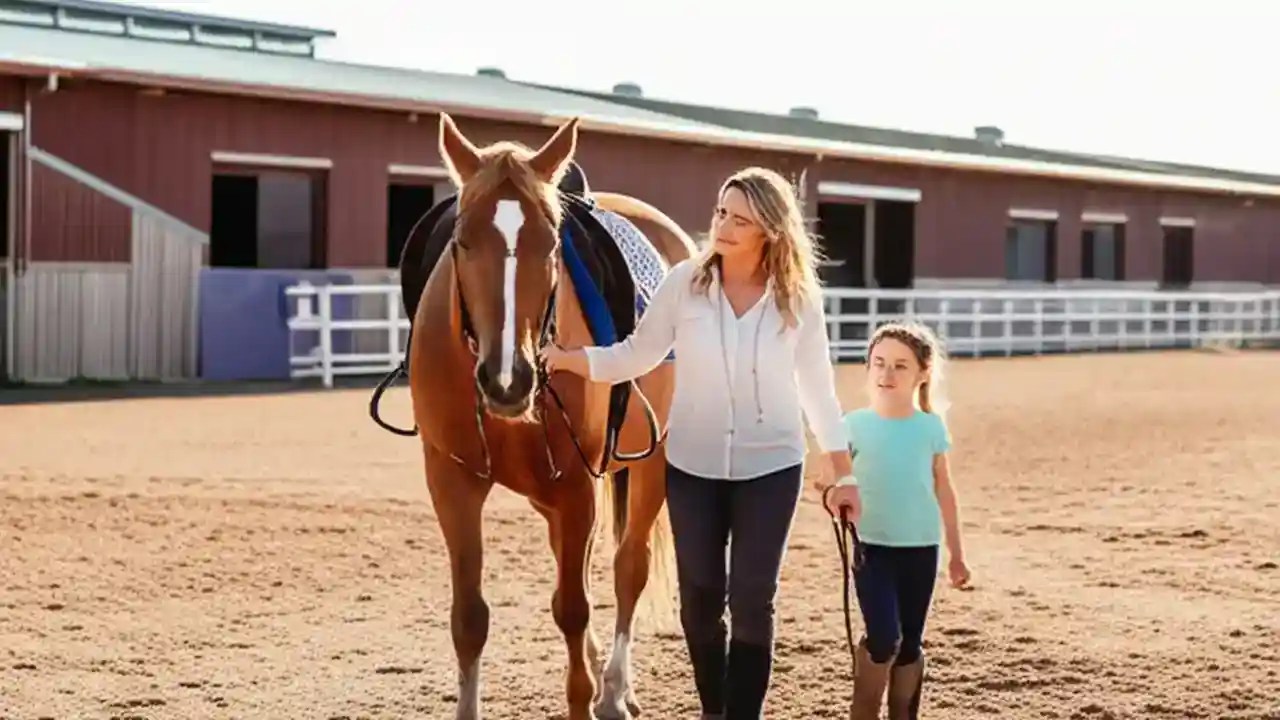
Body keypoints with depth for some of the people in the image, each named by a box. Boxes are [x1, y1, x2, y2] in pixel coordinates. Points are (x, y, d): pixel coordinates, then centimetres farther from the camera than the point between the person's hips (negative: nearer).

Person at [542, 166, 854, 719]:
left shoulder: (798, 298, -8)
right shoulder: (684, 283, -8)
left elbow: (816, 385, 2)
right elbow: (638, 356, -2)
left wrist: (842, 471, 5)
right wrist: (563, 358, -15)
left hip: (770, 466, -1)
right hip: (693, 464, 1)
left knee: (752, 601, -4)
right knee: (700, 598, 9)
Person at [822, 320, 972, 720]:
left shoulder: (931, 426, 1)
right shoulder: (854, 425, -4)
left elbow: (944, 491, 8)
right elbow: (833, 477, -9)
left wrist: (956, 553, 11)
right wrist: (837, 493, -34)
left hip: (920, 548, 2)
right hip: (872, 546, -2)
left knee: (910, 642, 9)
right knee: (883, 637, -13)